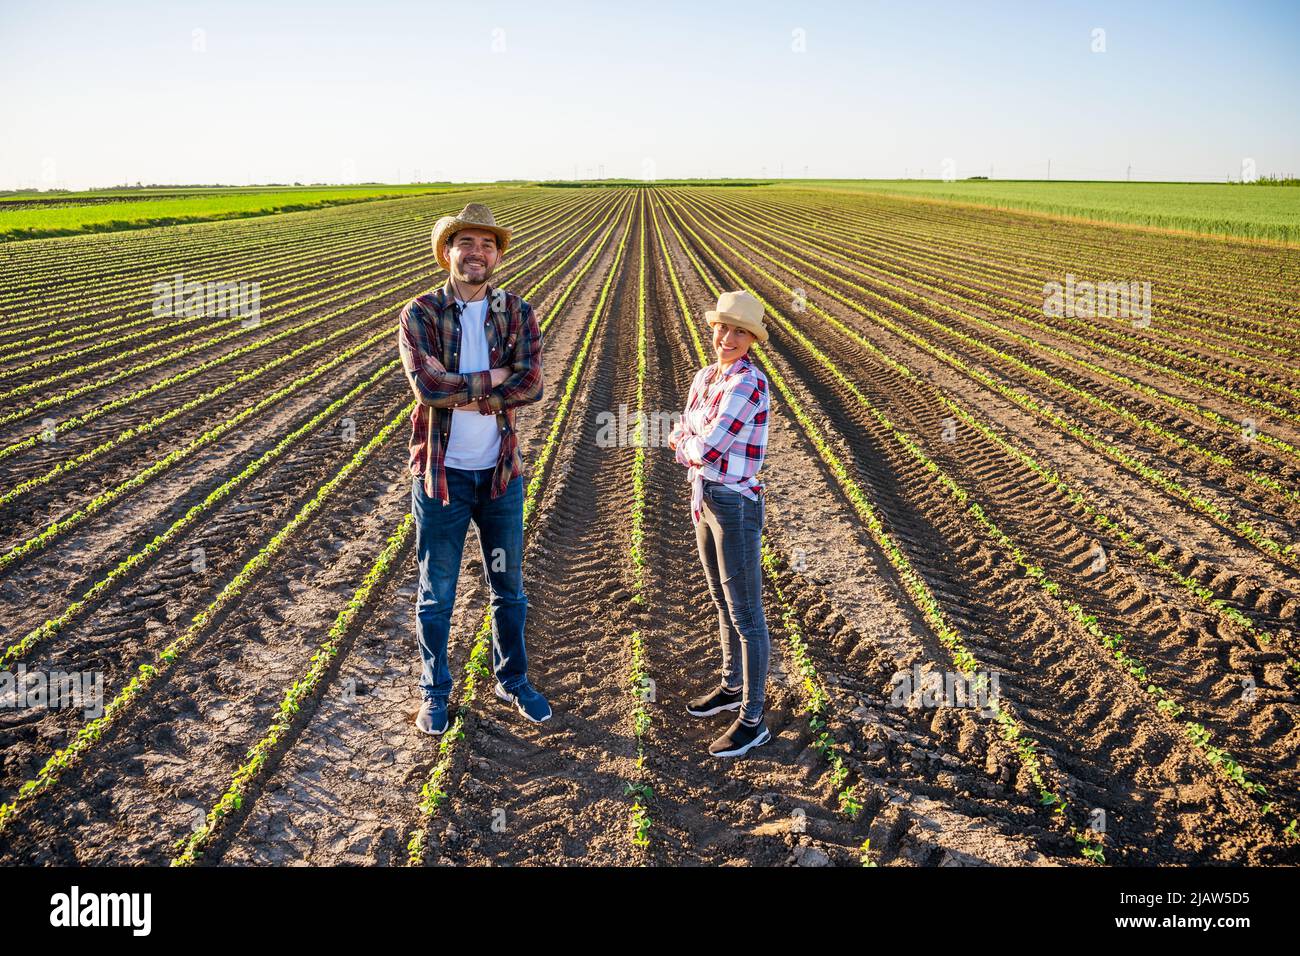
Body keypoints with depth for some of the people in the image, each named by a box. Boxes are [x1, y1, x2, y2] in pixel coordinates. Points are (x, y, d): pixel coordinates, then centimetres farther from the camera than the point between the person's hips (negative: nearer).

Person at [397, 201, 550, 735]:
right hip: (441, 473, -2)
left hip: (501, 472, 3)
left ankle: (513, 682, 36)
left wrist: (456, 389, -20)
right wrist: (492, 379, -16)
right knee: (436, 595, 11)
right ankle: (434, 694, 29)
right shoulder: (420, 314, -7)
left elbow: (531, 386, -15)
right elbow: (426, 386, -22)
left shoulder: (517, 314, 0)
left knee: (509, 589, 16)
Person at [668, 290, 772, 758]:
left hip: (736, 506, -9)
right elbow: (680, 438, 9)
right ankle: (733, 687, 40)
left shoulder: (748, 382, -21)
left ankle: (752, 720, 13)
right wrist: (698, 447, -11)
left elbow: (708, 448, -25)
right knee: (723, 602, 22)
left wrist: (688, 446, -4)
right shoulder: (706, 377, 8)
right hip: (704, 497, 9)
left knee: (745, 613, 1)